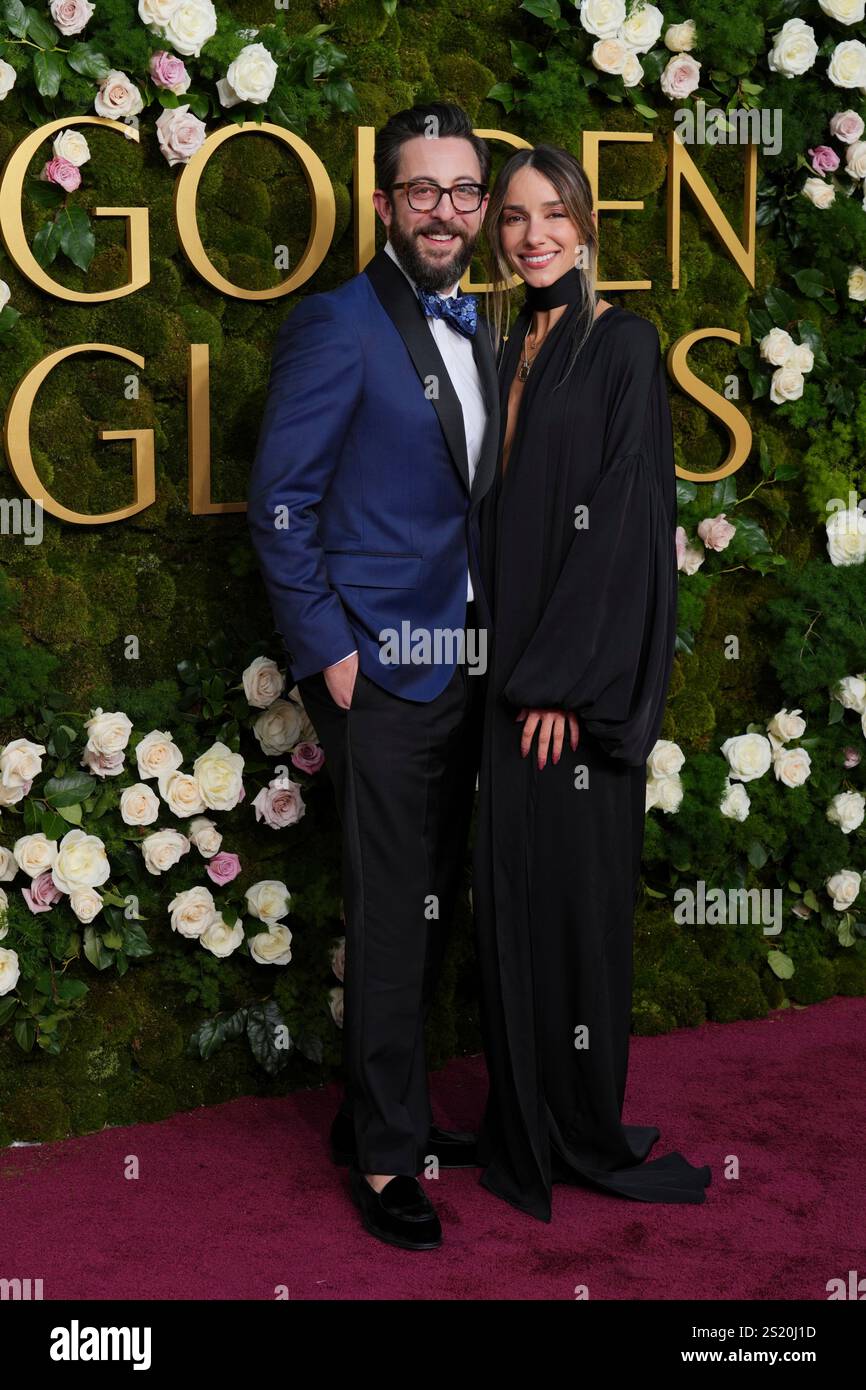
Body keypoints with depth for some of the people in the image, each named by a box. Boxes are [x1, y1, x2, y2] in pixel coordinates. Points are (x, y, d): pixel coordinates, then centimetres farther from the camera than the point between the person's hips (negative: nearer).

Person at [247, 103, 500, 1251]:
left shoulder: (474, 330, 13)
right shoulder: (337, 327, -10)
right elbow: (280, 502, -11)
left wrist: (500, 637, 11)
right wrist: (329, 651, -14)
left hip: (463, 667, 8)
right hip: (381, 670, -7)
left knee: (431, 906, 15)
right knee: (391, 918, -1)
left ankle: (390, 1110, 29)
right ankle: (383, 1154, 11)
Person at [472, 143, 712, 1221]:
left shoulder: (622, 343, -7)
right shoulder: (509, 356, 13)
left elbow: (626, 512, -14)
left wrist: (561, 675, -18)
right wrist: (505, 664, 6)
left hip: (582, 667, -6)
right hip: (511, 662, 7)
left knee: (577, 884, 1)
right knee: (509, 885, 9)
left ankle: (584, 1131, 15)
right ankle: (526, 1127, 21)